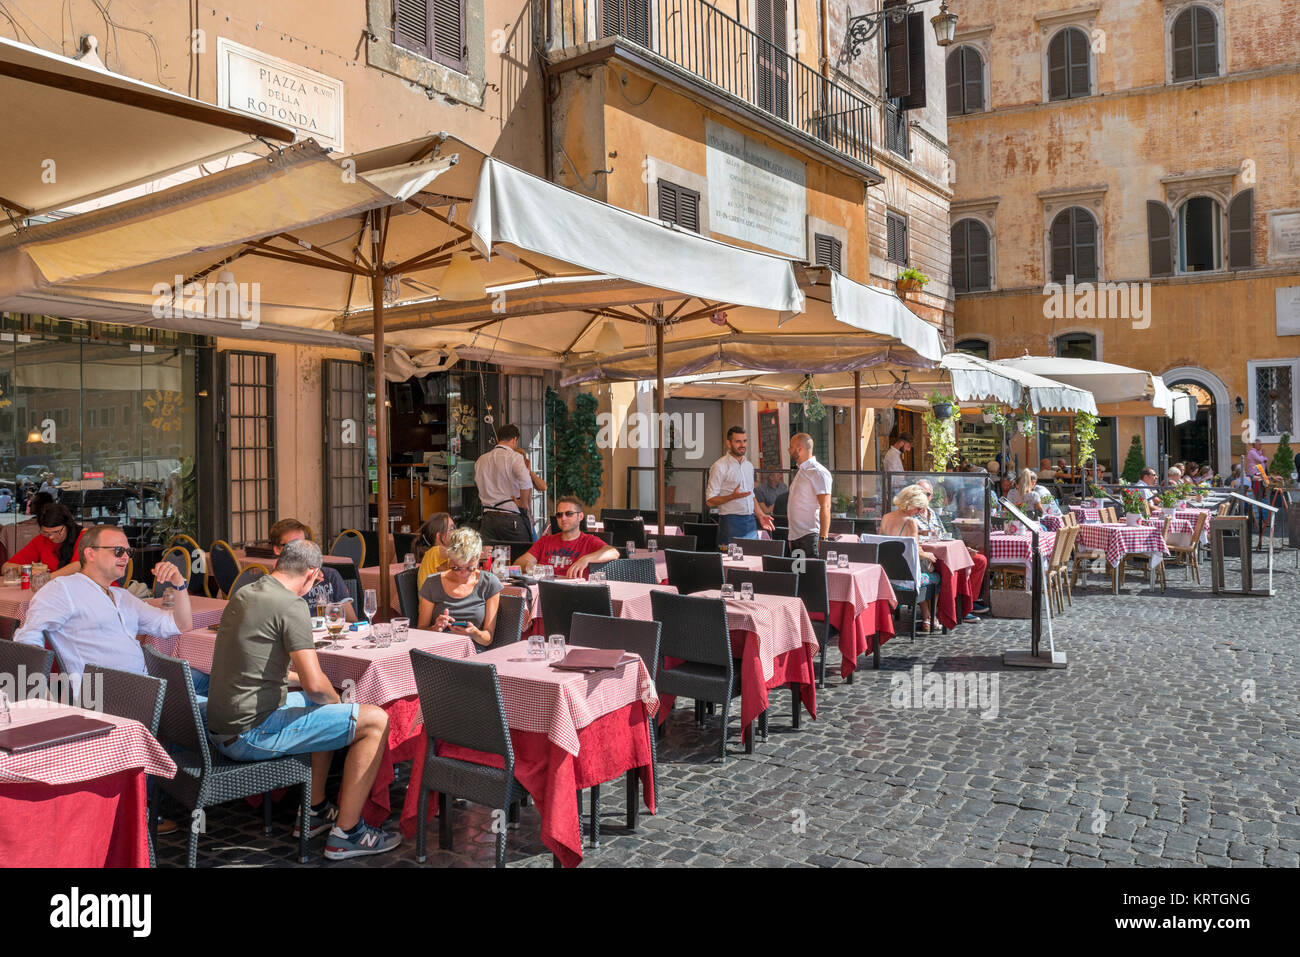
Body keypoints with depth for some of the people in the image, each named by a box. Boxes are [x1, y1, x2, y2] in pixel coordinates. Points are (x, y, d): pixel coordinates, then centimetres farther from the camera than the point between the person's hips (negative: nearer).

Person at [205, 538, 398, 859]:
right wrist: (337, 700, -2)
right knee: (375, 719, -6)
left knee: (325, 708, 30)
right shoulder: (291, 605, -17)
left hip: (220, 727, 10)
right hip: (250, 734, -10)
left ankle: (315, 811, 32)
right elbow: (315, 685, -22)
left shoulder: (243, 594, 12)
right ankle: (346, 834, -1)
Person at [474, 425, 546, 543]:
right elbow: (526, 483, -22)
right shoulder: (515, 457, -6)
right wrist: (524, 503, -7)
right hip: (511, 518, -5)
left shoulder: (480, 460, 13)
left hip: (487, 519, 5)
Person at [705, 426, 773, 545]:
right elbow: (710, 501, -11)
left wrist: (760, 514, 13)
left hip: (751, 521, 7)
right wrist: (732, 496, -24)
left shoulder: (749, 465, 16)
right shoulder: (719, 467, -8)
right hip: (730, 521, -7)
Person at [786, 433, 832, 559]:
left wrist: (823, 538, -23)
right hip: (795, 536, 9)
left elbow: (825, 507, -18)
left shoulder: (818, 472, -11)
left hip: (810, 536, -9)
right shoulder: (801, 471, 19)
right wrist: (792, 538, 18)